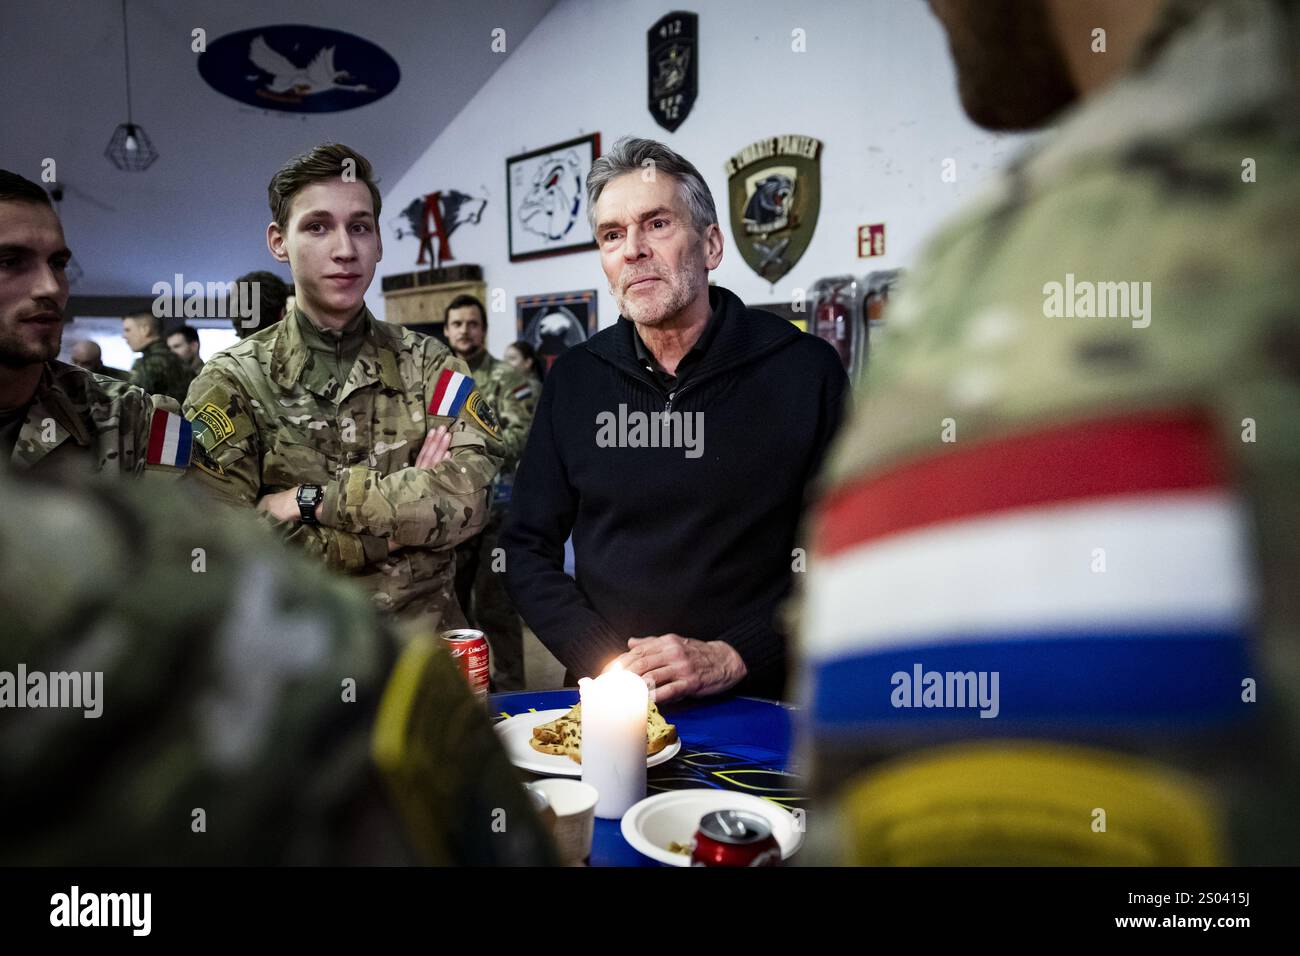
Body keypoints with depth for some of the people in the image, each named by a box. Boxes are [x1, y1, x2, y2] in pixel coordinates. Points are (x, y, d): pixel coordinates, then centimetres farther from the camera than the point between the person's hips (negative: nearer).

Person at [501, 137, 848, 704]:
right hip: (608, 709, 2)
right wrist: (609, 663, -4)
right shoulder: (574, 379, 7)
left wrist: (729, 658, -10)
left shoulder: (804, 371, -2)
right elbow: (527, 550, 9)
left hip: (758, 703, -1)